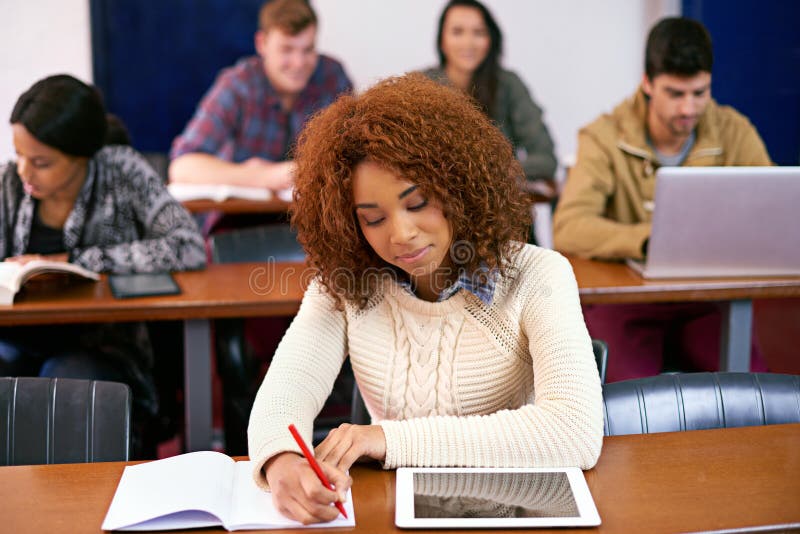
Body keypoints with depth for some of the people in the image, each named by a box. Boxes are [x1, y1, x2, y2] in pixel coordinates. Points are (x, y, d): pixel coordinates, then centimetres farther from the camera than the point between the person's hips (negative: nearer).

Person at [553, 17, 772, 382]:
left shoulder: (734, 132, 2)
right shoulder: (605, 137, -8)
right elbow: (568, 229, -22)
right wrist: (648, 240, -39)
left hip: (704, 298, 3)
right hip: (621, 295, -3)